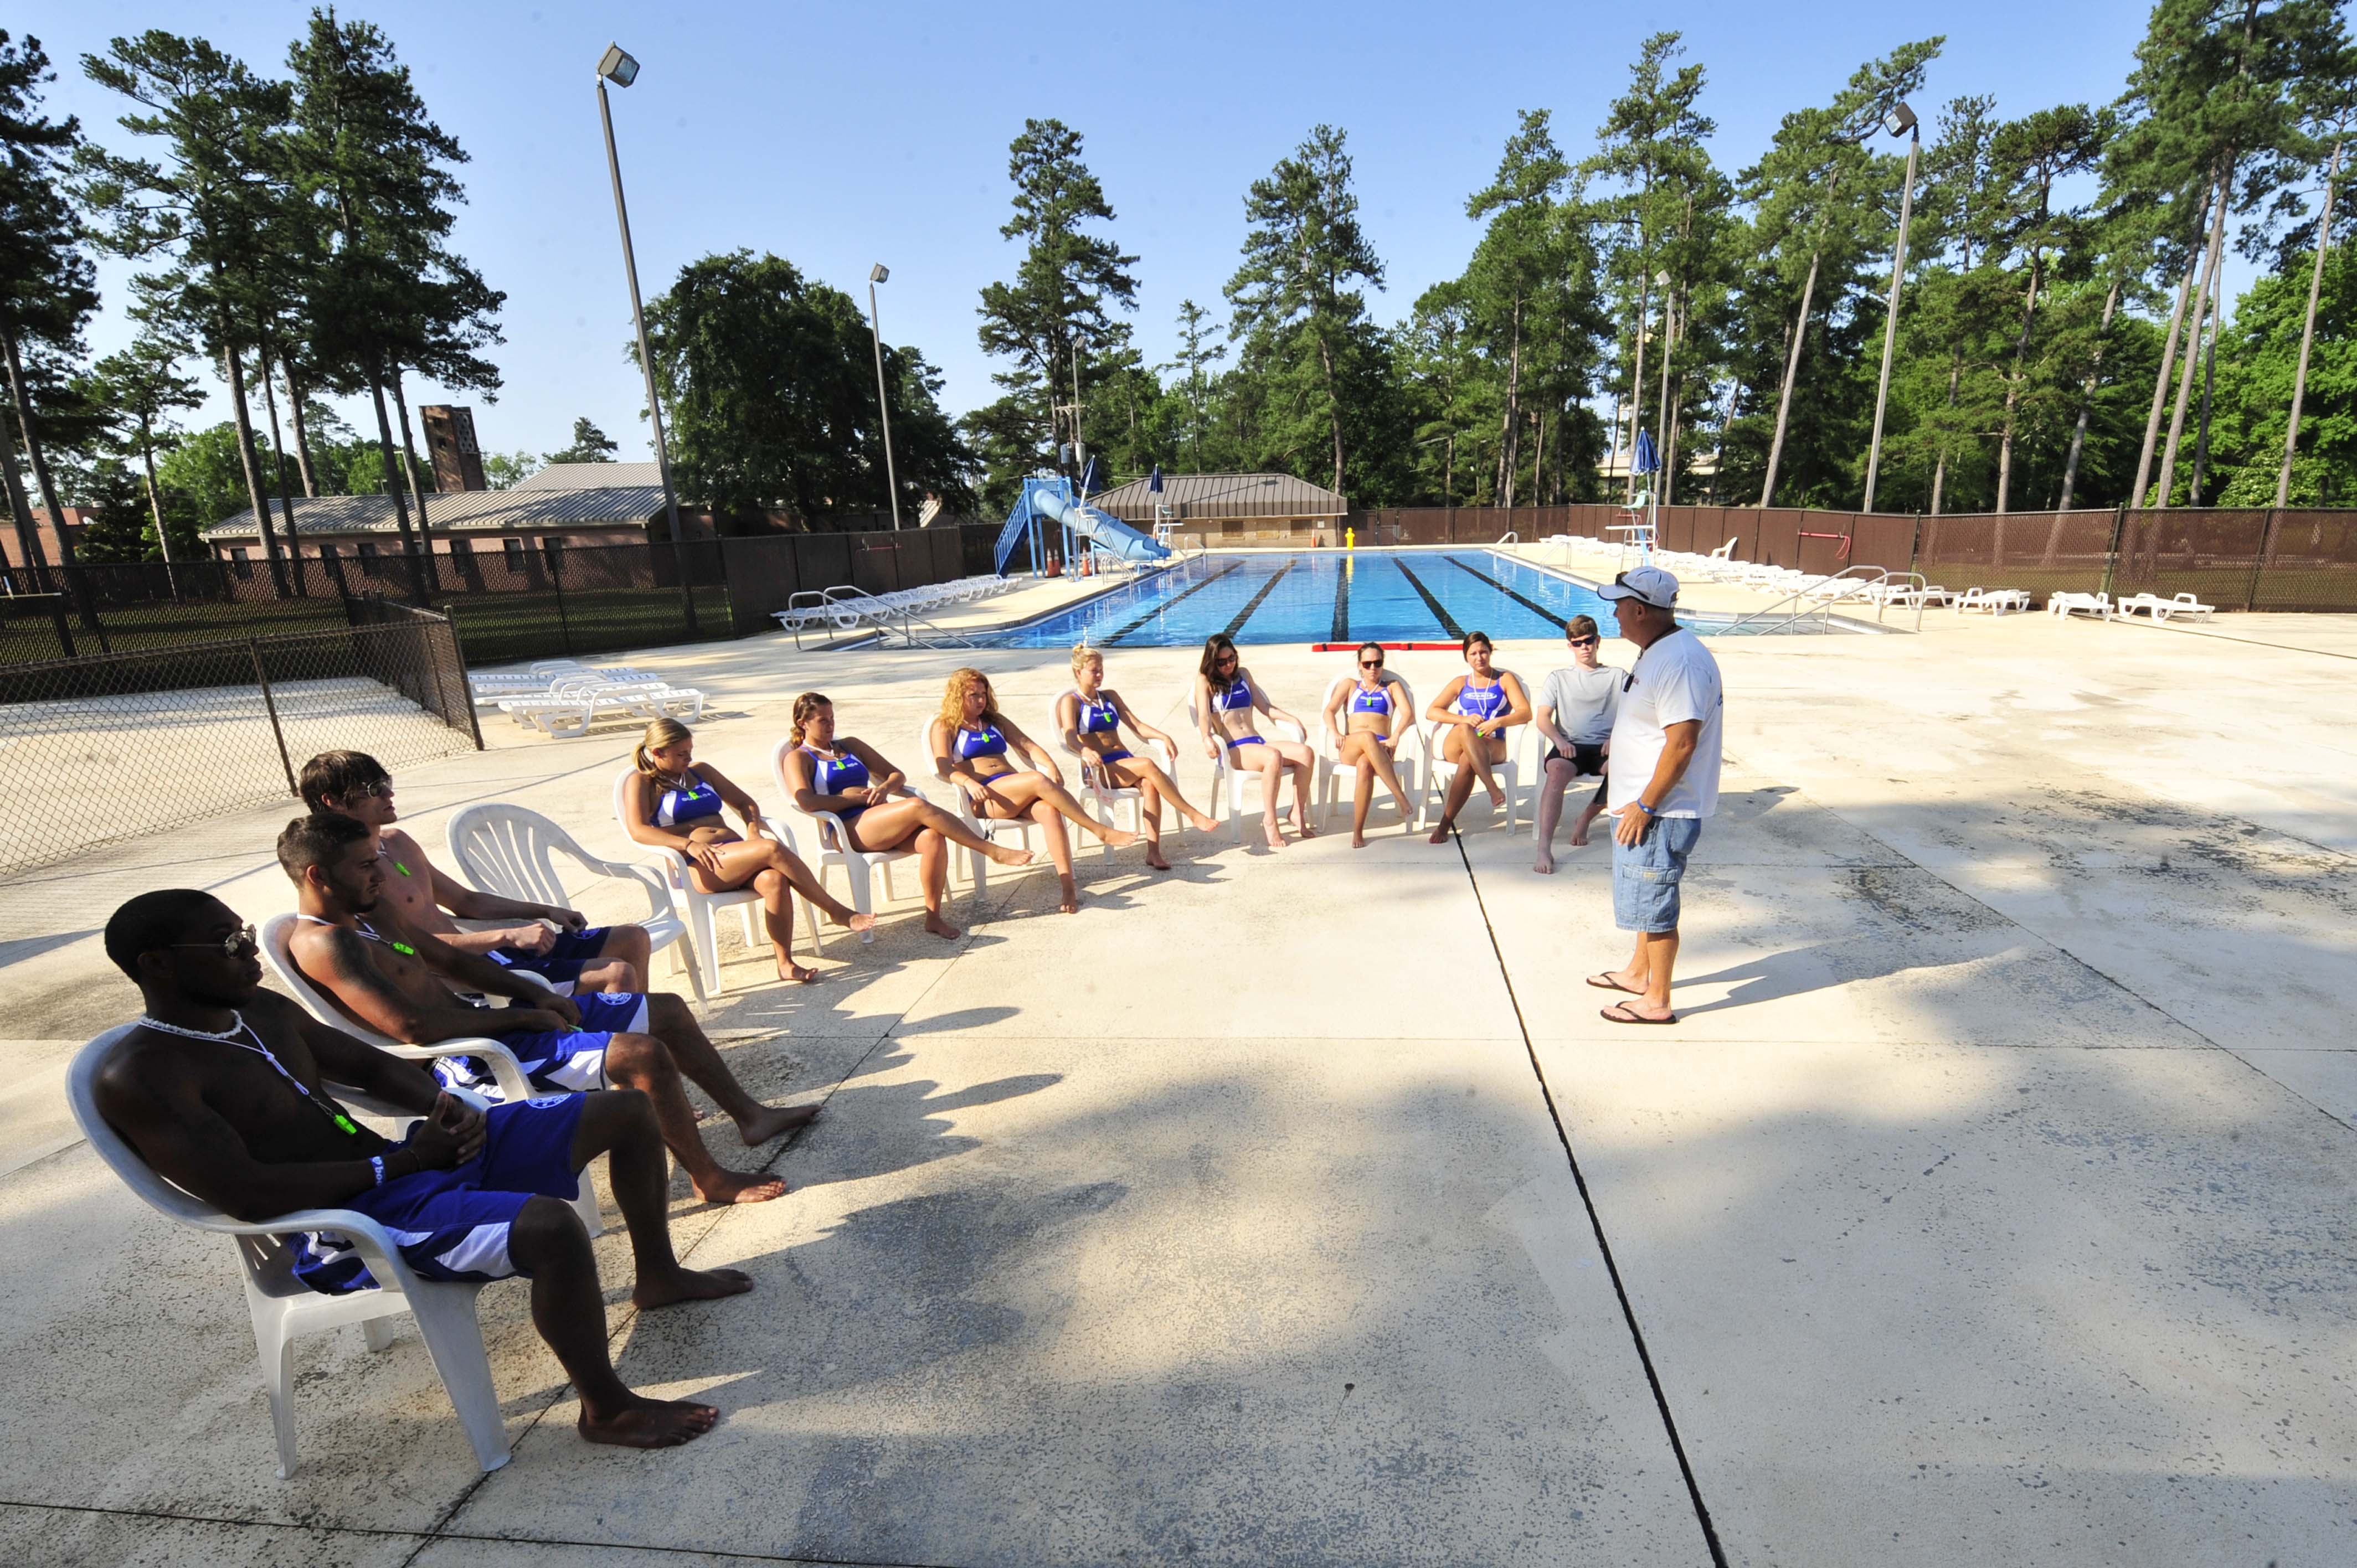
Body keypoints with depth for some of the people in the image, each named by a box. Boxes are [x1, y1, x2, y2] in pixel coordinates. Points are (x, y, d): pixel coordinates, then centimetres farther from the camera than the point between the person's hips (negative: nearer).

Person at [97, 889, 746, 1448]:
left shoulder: (260, 1010, 11)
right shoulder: (139, 1079, -14)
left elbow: (370, 1064, 19)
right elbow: (247, 1196, -22)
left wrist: (445, 1103, -1)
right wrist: (400, 1162, -18)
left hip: (403, 1158, 9)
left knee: (627, 1110, 3)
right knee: (550, 1226, -36)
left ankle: (658, 1275, 21)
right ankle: (608, 1410, -12)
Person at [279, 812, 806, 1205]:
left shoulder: (373, 912, 13)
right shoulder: (322, 944, -18)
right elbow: (414, 1027, -26)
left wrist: (537, 994, 6)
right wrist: (520, 1017, -16)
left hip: (482, 1020, 10)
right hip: (472, 1060, -10)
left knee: (669, 1011, 7)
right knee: (644, 1055, -25)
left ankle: (750, 1114, 18)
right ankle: (711, 1179, -7)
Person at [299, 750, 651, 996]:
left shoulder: (396, 840, 16)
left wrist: (544, 911, 14)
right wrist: (507, 936, -29)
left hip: (489, 949, 10)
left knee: (634, 939, 8)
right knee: (616, 973, -22)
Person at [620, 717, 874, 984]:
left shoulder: (700, 771, 25)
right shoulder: (643, 783, 7)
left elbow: (745, 803, 26)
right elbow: (638, 830, -11)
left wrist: (753, 831, 3)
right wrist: (689, 844, -25)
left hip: (735, 851, 5)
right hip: (699, 866, -5)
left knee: (774, 880, -31)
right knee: (772, 850, -31)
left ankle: (785, 963, -27)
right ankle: (837, 911, -21)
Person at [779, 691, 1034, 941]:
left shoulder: (850, 745, 26)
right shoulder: (798, 758, 10)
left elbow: (897, 775, 24)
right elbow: (807, 802, -9)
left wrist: (884, 788, 1)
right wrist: (858, 798, -9)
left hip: (884, 821, 6)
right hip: (850, 829, -6)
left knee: (933, 837, -28)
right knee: (918, 806, -31)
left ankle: (933, 917, -21)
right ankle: (994, 851, -28)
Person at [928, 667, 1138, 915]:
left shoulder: (995, 721, 27)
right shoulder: (945, 727, 11)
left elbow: (1027, 745, 17)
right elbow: (945, 767, -6)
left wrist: (1050, 765, -4)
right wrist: (968, 782, -28)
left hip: (1017, 790, 5)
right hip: (983, 798, -5)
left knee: (1049, 810, -31)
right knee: (1038, 780, -33)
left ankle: (1068, 886, -41)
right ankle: (1100, 831, -29)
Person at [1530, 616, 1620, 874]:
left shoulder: (1617, 677, 18)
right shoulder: (1558, 678, 17)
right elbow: (1542, 718, 4)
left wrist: (1616, 738, -15)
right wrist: (1560, 740, -17)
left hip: (1605, 748, 1)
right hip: (1570, 746, -1)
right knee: (1557, 771, -37)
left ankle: (1585, 819, -9)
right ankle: (1544, 849, -42)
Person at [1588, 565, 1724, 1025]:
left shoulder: (1680, 662, -23)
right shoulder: (1655, 652, 10)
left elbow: (1682, 743, -27)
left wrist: (1644, 805, -23)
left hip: (1662, 811, -10)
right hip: (1641, 803, 10)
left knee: (1655, 904, 1)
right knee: (1646, 898, 23)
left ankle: (1657, 1001, 14)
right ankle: (1639, 972, 39)